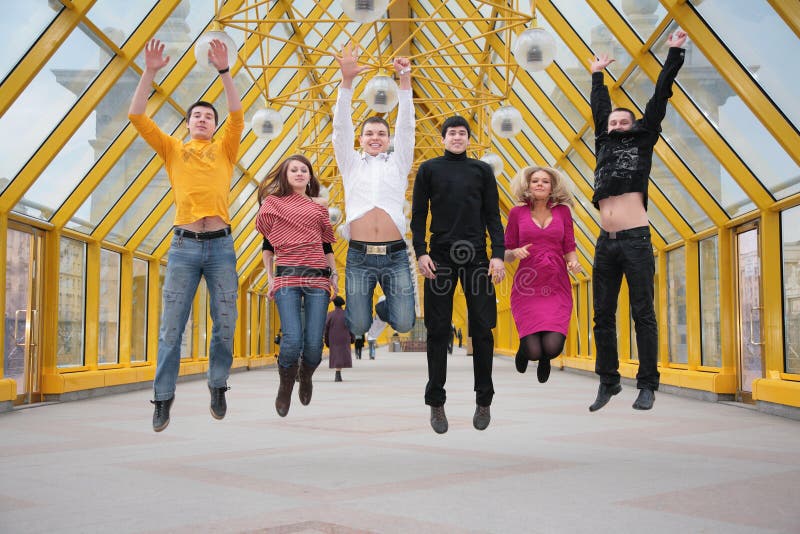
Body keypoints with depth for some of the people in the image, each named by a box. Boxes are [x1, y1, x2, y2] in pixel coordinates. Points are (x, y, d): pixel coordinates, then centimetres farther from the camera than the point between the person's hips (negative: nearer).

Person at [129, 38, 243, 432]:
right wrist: (150, 72, -5)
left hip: (221, 244, 1)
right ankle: (163, 397, 9)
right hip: (184, 245, 0)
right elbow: (136, 116, 3)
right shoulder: (173, 149, 14)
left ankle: (218, 386, 21)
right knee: (171, 327, -1)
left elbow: (237, 116, -3)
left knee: (225, 324, 4)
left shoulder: (224, 149, 14)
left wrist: (224, 71, -11)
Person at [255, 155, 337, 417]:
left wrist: (334, 274, 11)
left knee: (314, 344, -6)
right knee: (292, 340, -17)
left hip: (317, 277, 2)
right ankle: (285, 386, 11)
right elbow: (266, 242, 15)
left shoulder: (319, 208, 18)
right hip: (286, 277, -2)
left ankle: (306, 377, 28)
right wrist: (269, 276, 10)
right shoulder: (272, 202, 12)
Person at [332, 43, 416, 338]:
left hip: (395, 255, 1)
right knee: (358, 327, 0)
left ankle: (386, 308, 32)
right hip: (359, 255, 0)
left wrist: (405, 81, -10)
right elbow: (341, 127, 1)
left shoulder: (398, 163, 13)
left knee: (404, 324, -3)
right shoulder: (351, 164, 12)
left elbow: (406, 127, 2)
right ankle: (362, 307, 36)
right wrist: (347, 81, -12)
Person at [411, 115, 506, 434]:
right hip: (440, 257, -1)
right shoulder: (429, 169, 8)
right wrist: (420, 253, -8)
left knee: (482, 329, 0)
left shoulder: (482, 170, 10)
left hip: (476, 256, 1)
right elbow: (418, 216, 5)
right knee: (438, 331, 1)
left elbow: (493, 216, 7)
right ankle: (436, 403, 10)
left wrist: (498, 255, -5)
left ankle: (484, 401, 13)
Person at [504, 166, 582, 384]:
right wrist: (516, 252, -14)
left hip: (557, 286, 1)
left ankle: (544, 358, 24)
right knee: (534, 351, -13)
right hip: (527, 286, -1)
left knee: (552, 347, -16)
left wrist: (573, 262, -12)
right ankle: (525, 347, 28)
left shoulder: (562, 211, 8)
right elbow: (506, 253, 8)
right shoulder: (517, 213, 4)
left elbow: (569, 249, 10)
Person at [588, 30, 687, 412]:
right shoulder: (604, 145, 19)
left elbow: (659, 99, 13)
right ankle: (608, 381, 11)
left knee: (642, 314, -4)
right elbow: (599, 109, 33)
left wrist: (673, 55, 17)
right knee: (603, 316, 4)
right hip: (606, 244, 4)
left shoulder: (641, 142, 11)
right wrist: (597, 75, 45)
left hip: (635, 240, -4)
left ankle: (647, 385, -1)